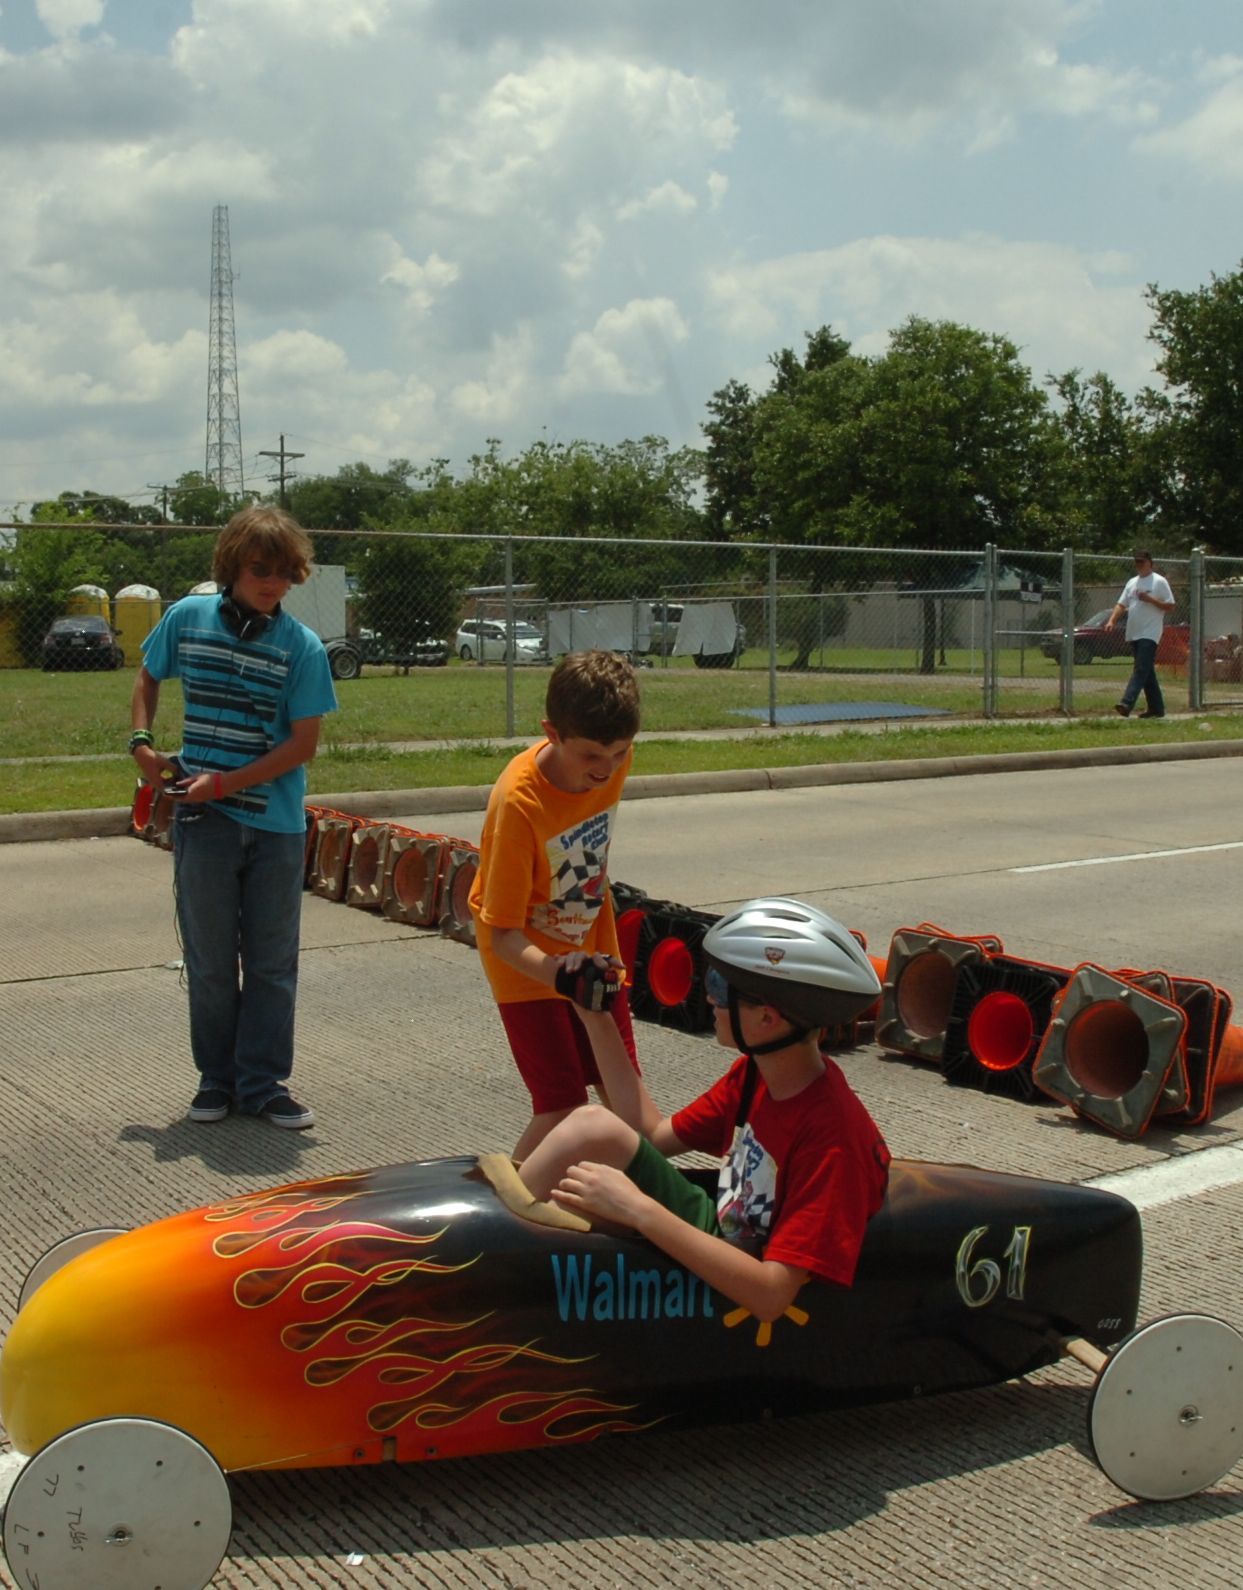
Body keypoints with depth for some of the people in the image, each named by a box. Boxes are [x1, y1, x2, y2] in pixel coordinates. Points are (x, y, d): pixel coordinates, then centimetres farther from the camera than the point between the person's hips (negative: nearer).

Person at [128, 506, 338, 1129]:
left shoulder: (302, 647, -6)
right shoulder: (187, 618, 0)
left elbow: (302, 744, -9)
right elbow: (148, 678, 18)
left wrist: (224, 783, -15)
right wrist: (142, 741, 2)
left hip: (276, 824, -1)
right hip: (203, 819, 1)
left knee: (272, 961, 6)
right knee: (210, 959, 7)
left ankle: (262, 1082, 16)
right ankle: (217, 1078, 21)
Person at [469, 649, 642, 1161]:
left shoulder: (611, 758, -15)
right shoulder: (519, 801, -32)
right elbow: (503, 934, -29)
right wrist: (560, 974, -46)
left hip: (590, 942, 6)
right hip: (528, 958, -6)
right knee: (564, 1110, -11)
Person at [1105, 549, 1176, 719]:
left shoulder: (1159, 582, -4)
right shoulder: (1132, 582, 17)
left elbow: (1170, 607, -6)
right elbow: (1121, 604, 14)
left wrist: (1151, 599, -17)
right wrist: (1112, 620, -3)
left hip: (1149, 634, -8)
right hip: (1133, 634, 8)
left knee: (1141, 670, -15)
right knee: (1147, 672, 11)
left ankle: (1126, 705, -28)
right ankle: (1156, 708, 17)